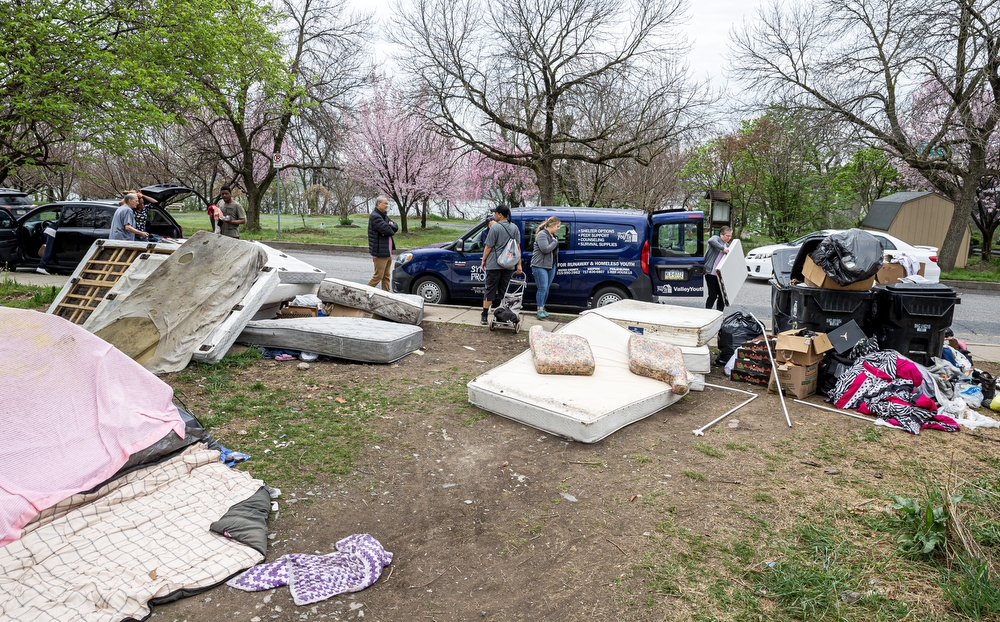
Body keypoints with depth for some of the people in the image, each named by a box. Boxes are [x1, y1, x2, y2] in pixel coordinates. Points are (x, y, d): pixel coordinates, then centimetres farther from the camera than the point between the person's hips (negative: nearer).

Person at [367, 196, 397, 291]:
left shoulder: (384, 216, 19)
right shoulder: (375, 216, -13)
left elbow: (396, 227, 11)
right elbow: (387, 230, -23)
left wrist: (391, 225, -11)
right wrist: (392, 230, -1)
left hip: (387, 253, 10)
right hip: (379, 253, -10)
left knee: (386, 276, 12)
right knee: (378, 276, -7)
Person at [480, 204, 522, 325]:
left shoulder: (495, 227, -8)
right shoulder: (514, 228, 8)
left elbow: (488, 247, -7)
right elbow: (518, 247, 9)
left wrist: (483, 261, 5)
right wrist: (519, 265, 12)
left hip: (494, 264, -4)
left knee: (490, 290, 2)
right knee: (504, 290, 11)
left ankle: (484, 317, 4)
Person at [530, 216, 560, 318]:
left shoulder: (553, 235, 16)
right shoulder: (542, 235, -13)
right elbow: (545, 249, -24)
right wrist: (555, 242, -13)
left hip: (551, 266, 9)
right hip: (540, 266, -9)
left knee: (546, 288, 11)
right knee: (542, 288, -10)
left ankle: (542, 307, 22)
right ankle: (540, 310, -5)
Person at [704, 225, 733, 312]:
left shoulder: (727, 245, 22)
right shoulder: (716, 238, 0)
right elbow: (711, 241, -27)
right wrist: (723, 248, -28)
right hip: (711, 273, -7)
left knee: (722, 296, 3)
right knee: (713, 295, -9)